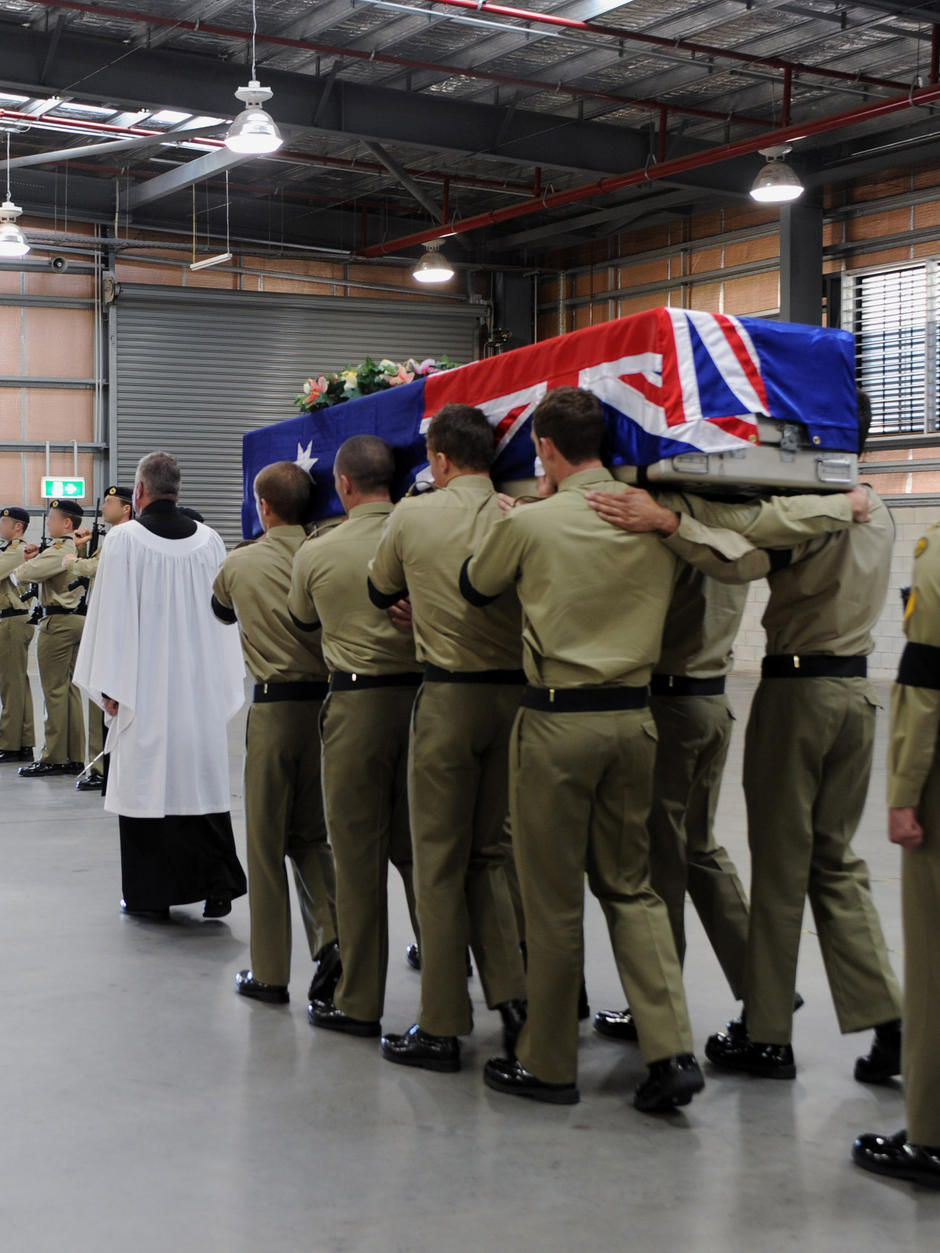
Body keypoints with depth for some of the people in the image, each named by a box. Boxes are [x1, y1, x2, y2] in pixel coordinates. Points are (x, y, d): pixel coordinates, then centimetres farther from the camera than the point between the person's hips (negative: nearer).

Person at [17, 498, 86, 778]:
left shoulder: (59, 549, -15)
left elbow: (23, 575, -17)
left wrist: (29, 559, 3)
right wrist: (35, 557, 3)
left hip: (59, 621, -9)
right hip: (79, 619, 9)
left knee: (55, 691, -4)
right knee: (70, 688, 11)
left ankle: (54, 758, -1)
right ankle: (74, 757, 13)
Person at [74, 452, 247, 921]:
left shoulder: (124, 540, -8)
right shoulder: (210, 541, 3)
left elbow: (111, 615, -8)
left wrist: (109, 686, -3)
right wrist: (223, 685, 15)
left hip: (143, 687, -3)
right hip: (200, 687, 4)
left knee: (145, 781, 4)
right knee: (202, 778, 10)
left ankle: (150, 893, 10)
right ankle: (217, 882, 6)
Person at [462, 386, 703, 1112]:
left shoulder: (529, 524, -9)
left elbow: (474, 590, 9)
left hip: (558, 719, -4)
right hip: (634, 715, 4)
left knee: (553, 897, 6)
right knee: (631, 885, 14)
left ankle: (548, 1064, 16)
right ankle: (671, 1049, 3)